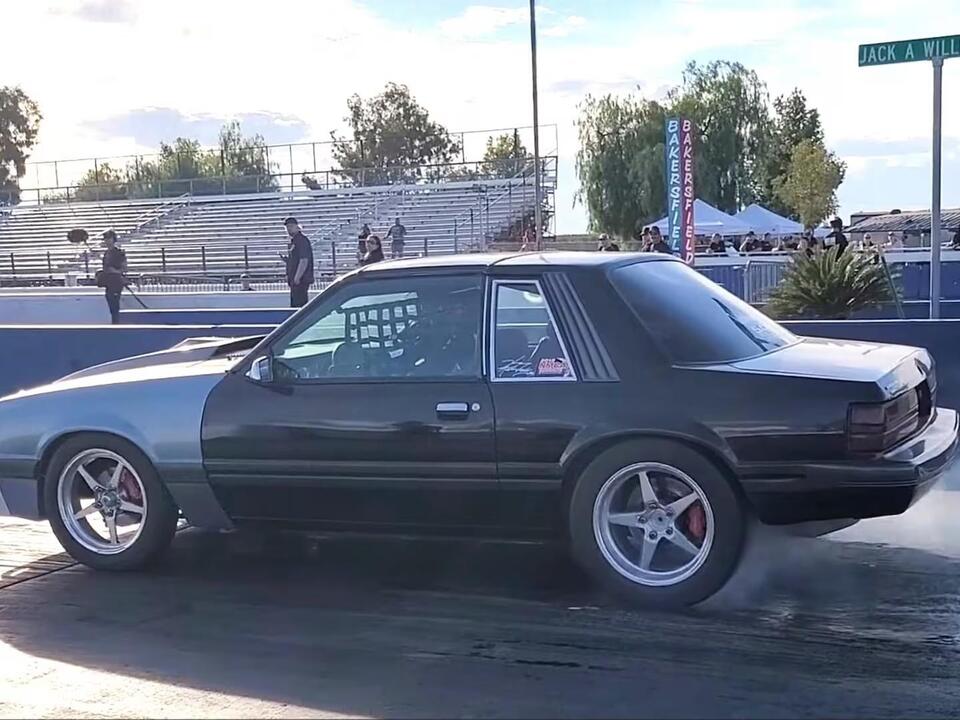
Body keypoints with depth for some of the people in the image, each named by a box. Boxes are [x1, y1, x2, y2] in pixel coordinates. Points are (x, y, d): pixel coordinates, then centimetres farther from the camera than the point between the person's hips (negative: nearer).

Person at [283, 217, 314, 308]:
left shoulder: (301, 240, -12)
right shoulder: (293, 240, 18)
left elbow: (304, 261, -20)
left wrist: (297, 278, -23)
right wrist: (287, 259, 8)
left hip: (301, 280, -11)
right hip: (295, 280, 11)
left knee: (300, 305, -12)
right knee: (294, 305, 13)